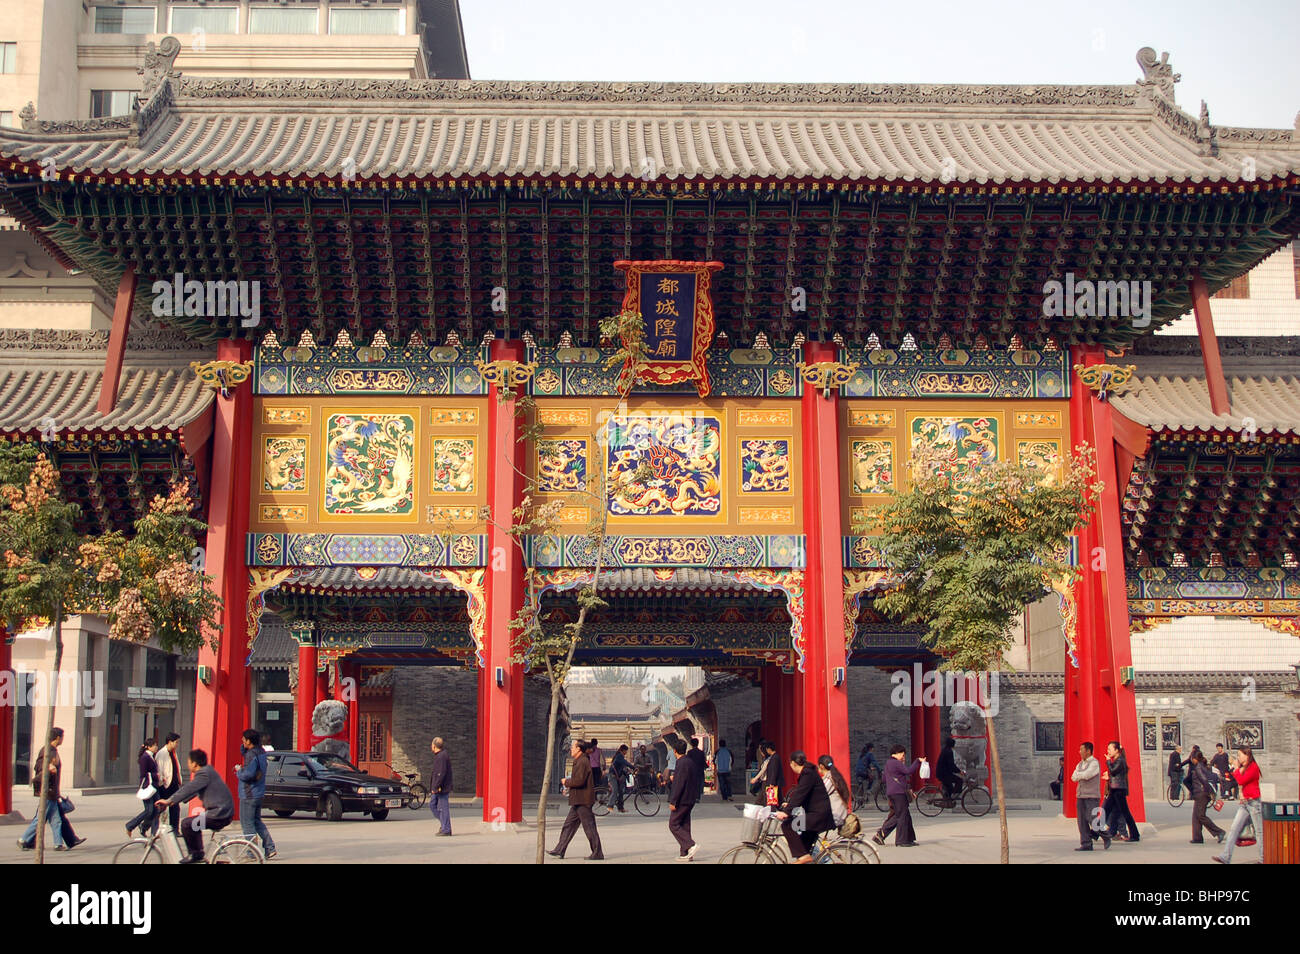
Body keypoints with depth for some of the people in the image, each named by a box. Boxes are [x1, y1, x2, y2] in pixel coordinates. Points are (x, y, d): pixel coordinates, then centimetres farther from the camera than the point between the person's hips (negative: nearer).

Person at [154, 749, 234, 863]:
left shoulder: (204, 773, -14)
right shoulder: (207, 771, 18)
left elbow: (188, 789, -19)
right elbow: (191, 790, 26)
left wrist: (169, 801, -13)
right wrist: (174, 801, 25)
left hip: (219, 815, -11)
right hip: (224, 812, 11)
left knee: (187, 824, -10)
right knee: (194, 822, 27)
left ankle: (195, 854, 0)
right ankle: (198, 853, 31)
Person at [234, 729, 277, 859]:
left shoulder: (252, 755, -20)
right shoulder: (261, 752, 9)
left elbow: (248, 774, -29)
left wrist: (239, 771, -10)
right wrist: (243, 746, 4)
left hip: (249, 795, -9)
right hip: (259, 793, 9)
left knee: (247, 824, 0)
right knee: (257, 821, 18)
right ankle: (270, 848, 13)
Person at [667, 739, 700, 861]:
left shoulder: (682, 763, -18)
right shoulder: (691, 762, 12)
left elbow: (679, 784, -21)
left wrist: (673, 801, -18)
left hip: (682, 800, -9)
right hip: (690, 799, 10)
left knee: (673, 825, -3)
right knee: (684, 826, 12)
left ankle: (691, 845, -14)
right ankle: (684, 853, 12)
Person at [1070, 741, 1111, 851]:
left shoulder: (1094, 763, -7)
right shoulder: (1080, 764, 16)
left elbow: (1086, 775, -19)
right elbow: (1073, 777, 6)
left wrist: (1078, 774, -1)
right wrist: (1082, 775, -11)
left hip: (1092, 796, -7)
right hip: (1081, 796, 7)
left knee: (1092, 819, -11)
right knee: (1082, 821, 1)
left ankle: (1106, 837, 11)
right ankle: (1086, 844, 3)